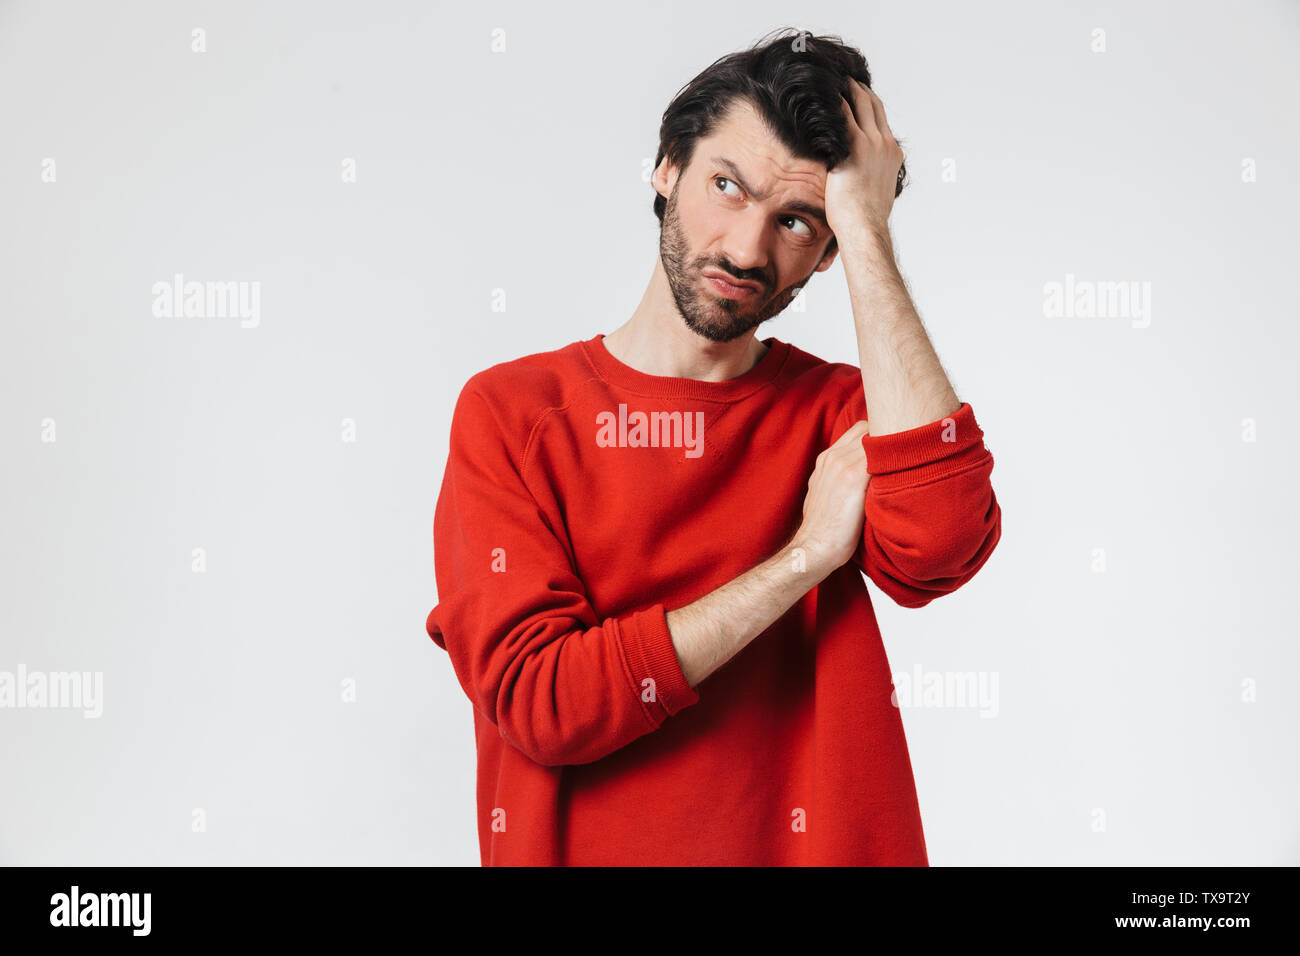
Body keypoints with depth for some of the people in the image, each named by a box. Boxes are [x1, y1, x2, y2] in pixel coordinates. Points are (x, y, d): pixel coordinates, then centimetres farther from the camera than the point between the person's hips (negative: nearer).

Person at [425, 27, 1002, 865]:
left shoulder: (838, 412, -1)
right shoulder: (511, 411, -5)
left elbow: (942, 543, -22)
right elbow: (533, 702, -14)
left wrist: (867, 232, -15)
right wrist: (806, 554, -15)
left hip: (801, 845, 1)